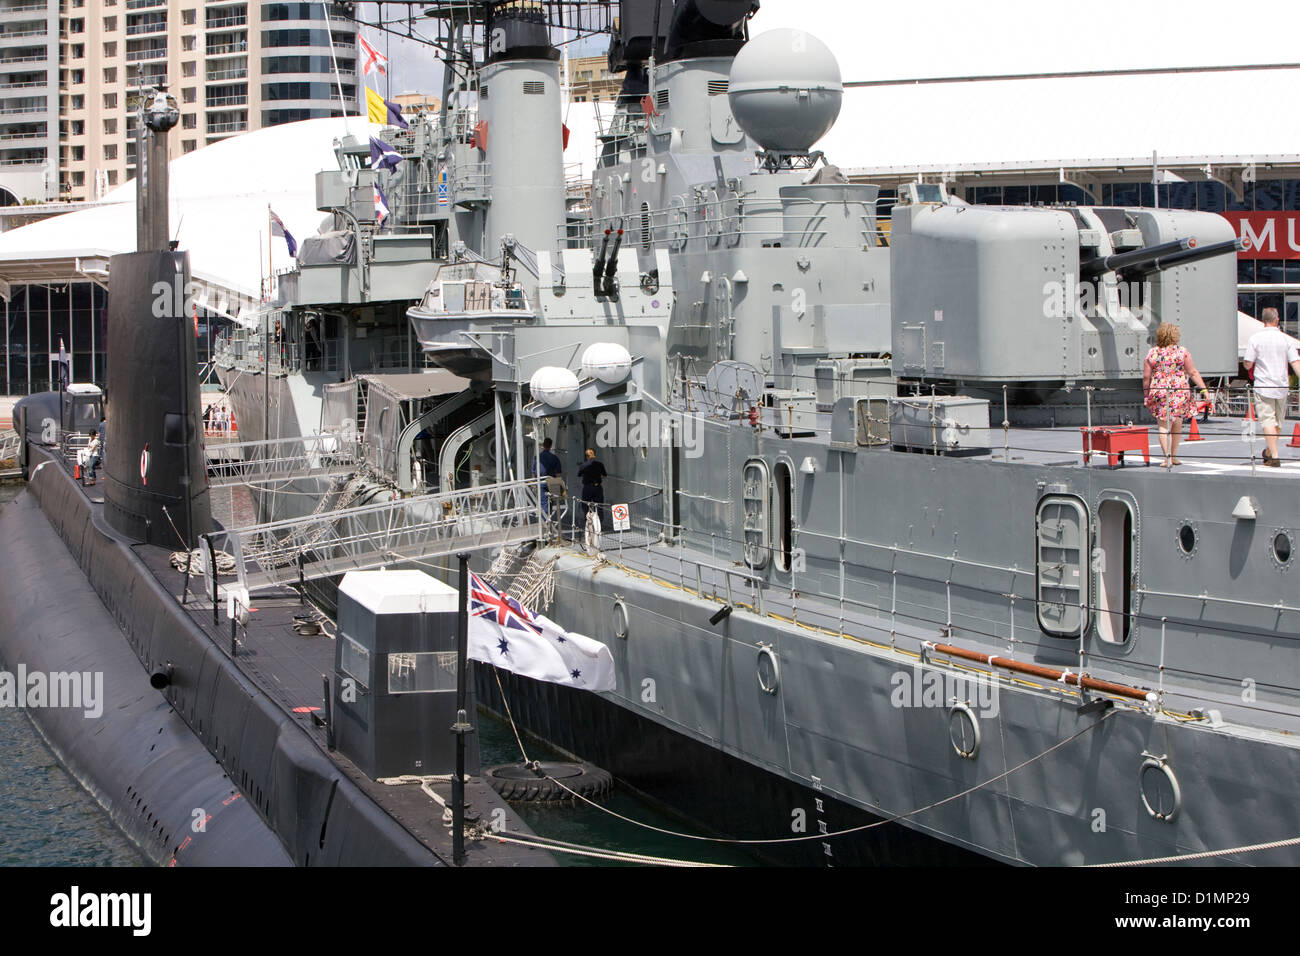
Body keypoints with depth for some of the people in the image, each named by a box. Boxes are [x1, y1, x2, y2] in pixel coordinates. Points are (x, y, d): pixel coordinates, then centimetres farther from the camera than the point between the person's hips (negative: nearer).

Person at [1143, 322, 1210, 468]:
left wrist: (1146, 395, 12)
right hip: (1180, 392, 0)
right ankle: (1173, 456, 20)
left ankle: (1167, 457, -12)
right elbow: (1193, 373, 0)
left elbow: (1146, 377, 3)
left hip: (1159, 393, 0)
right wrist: (1204, 389, 6)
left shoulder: (1151, 354, 2)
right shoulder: (1182, 352, 0)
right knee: (1177, 425, 14)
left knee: (1164, 426, 0)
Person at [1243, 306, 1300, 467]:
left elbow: (1248, 365, -6)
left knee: (1268, 421, -5)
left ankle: (1274, 457, -15)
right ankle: (1269, 452, 32)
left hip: (1263, 386, -3)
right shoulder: (1286, 339, 0)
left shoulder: (1255, 339, -6)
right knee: (1278, 422, 17)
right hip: (1282, 386, 3)